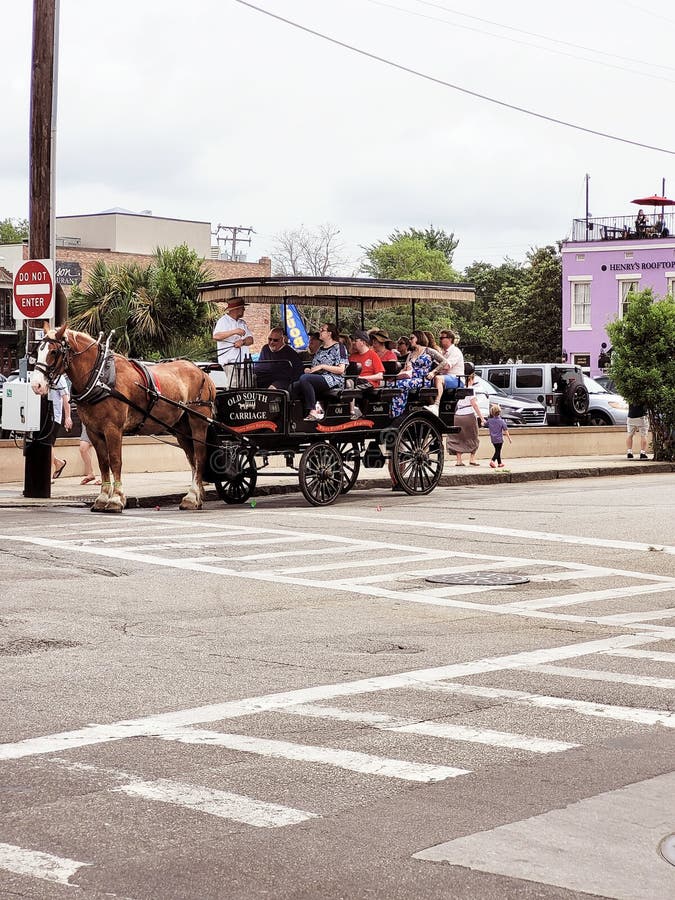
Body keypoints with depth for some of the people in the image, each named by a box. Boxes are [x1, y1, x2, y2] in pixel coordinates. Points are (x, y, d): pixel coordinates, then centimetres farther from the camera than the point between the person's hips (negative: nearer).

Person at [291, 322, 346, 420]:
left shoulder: (338, 347, 0)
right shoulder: (320, 349, 24)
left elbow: (341, 369, -9)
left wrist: (322, 366, -14)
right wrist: (309, 370, 7)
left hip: (333, 380, -8)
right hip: (318, 378, 8)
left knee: (304, 378, -34)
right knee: (294, 387, -19)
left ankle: (313, 412, -34)